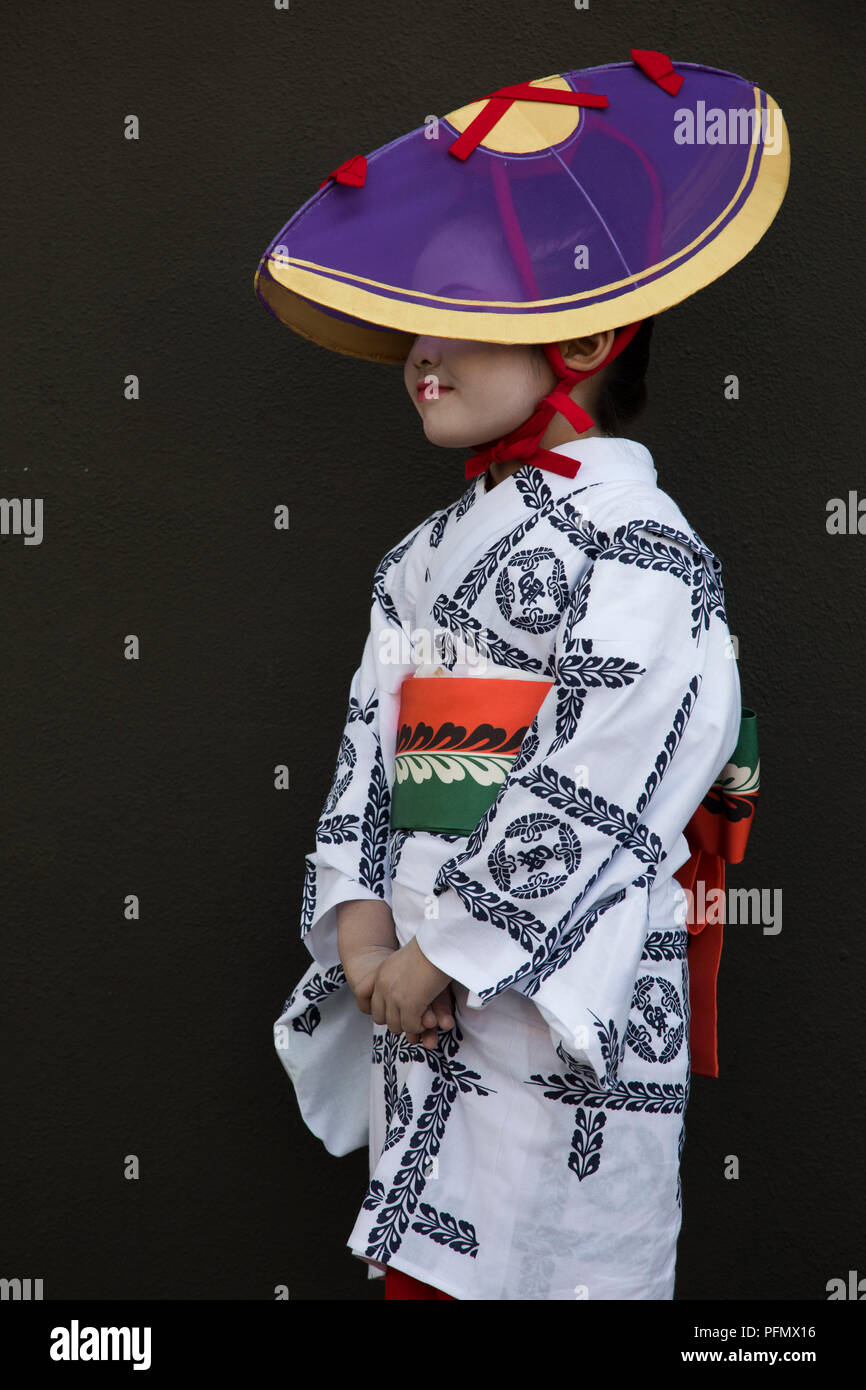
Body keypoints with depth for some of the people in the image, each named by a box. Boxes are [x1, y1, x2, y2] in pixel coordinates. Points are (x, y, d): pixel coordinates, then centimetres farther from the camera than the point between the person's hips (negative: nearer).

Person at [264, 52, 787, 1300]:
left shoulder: (637, 545, -10)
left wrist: (448, 954, -15)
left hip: (564, 993, -7)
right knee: (421, 1260, 13)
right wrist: (361, 920, -4)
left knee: (544, 1264, -1)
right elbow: (368, 747, 11)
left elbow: (600, 790, -17)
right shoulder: (424, 556, 16)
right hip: (413, 983, 7)